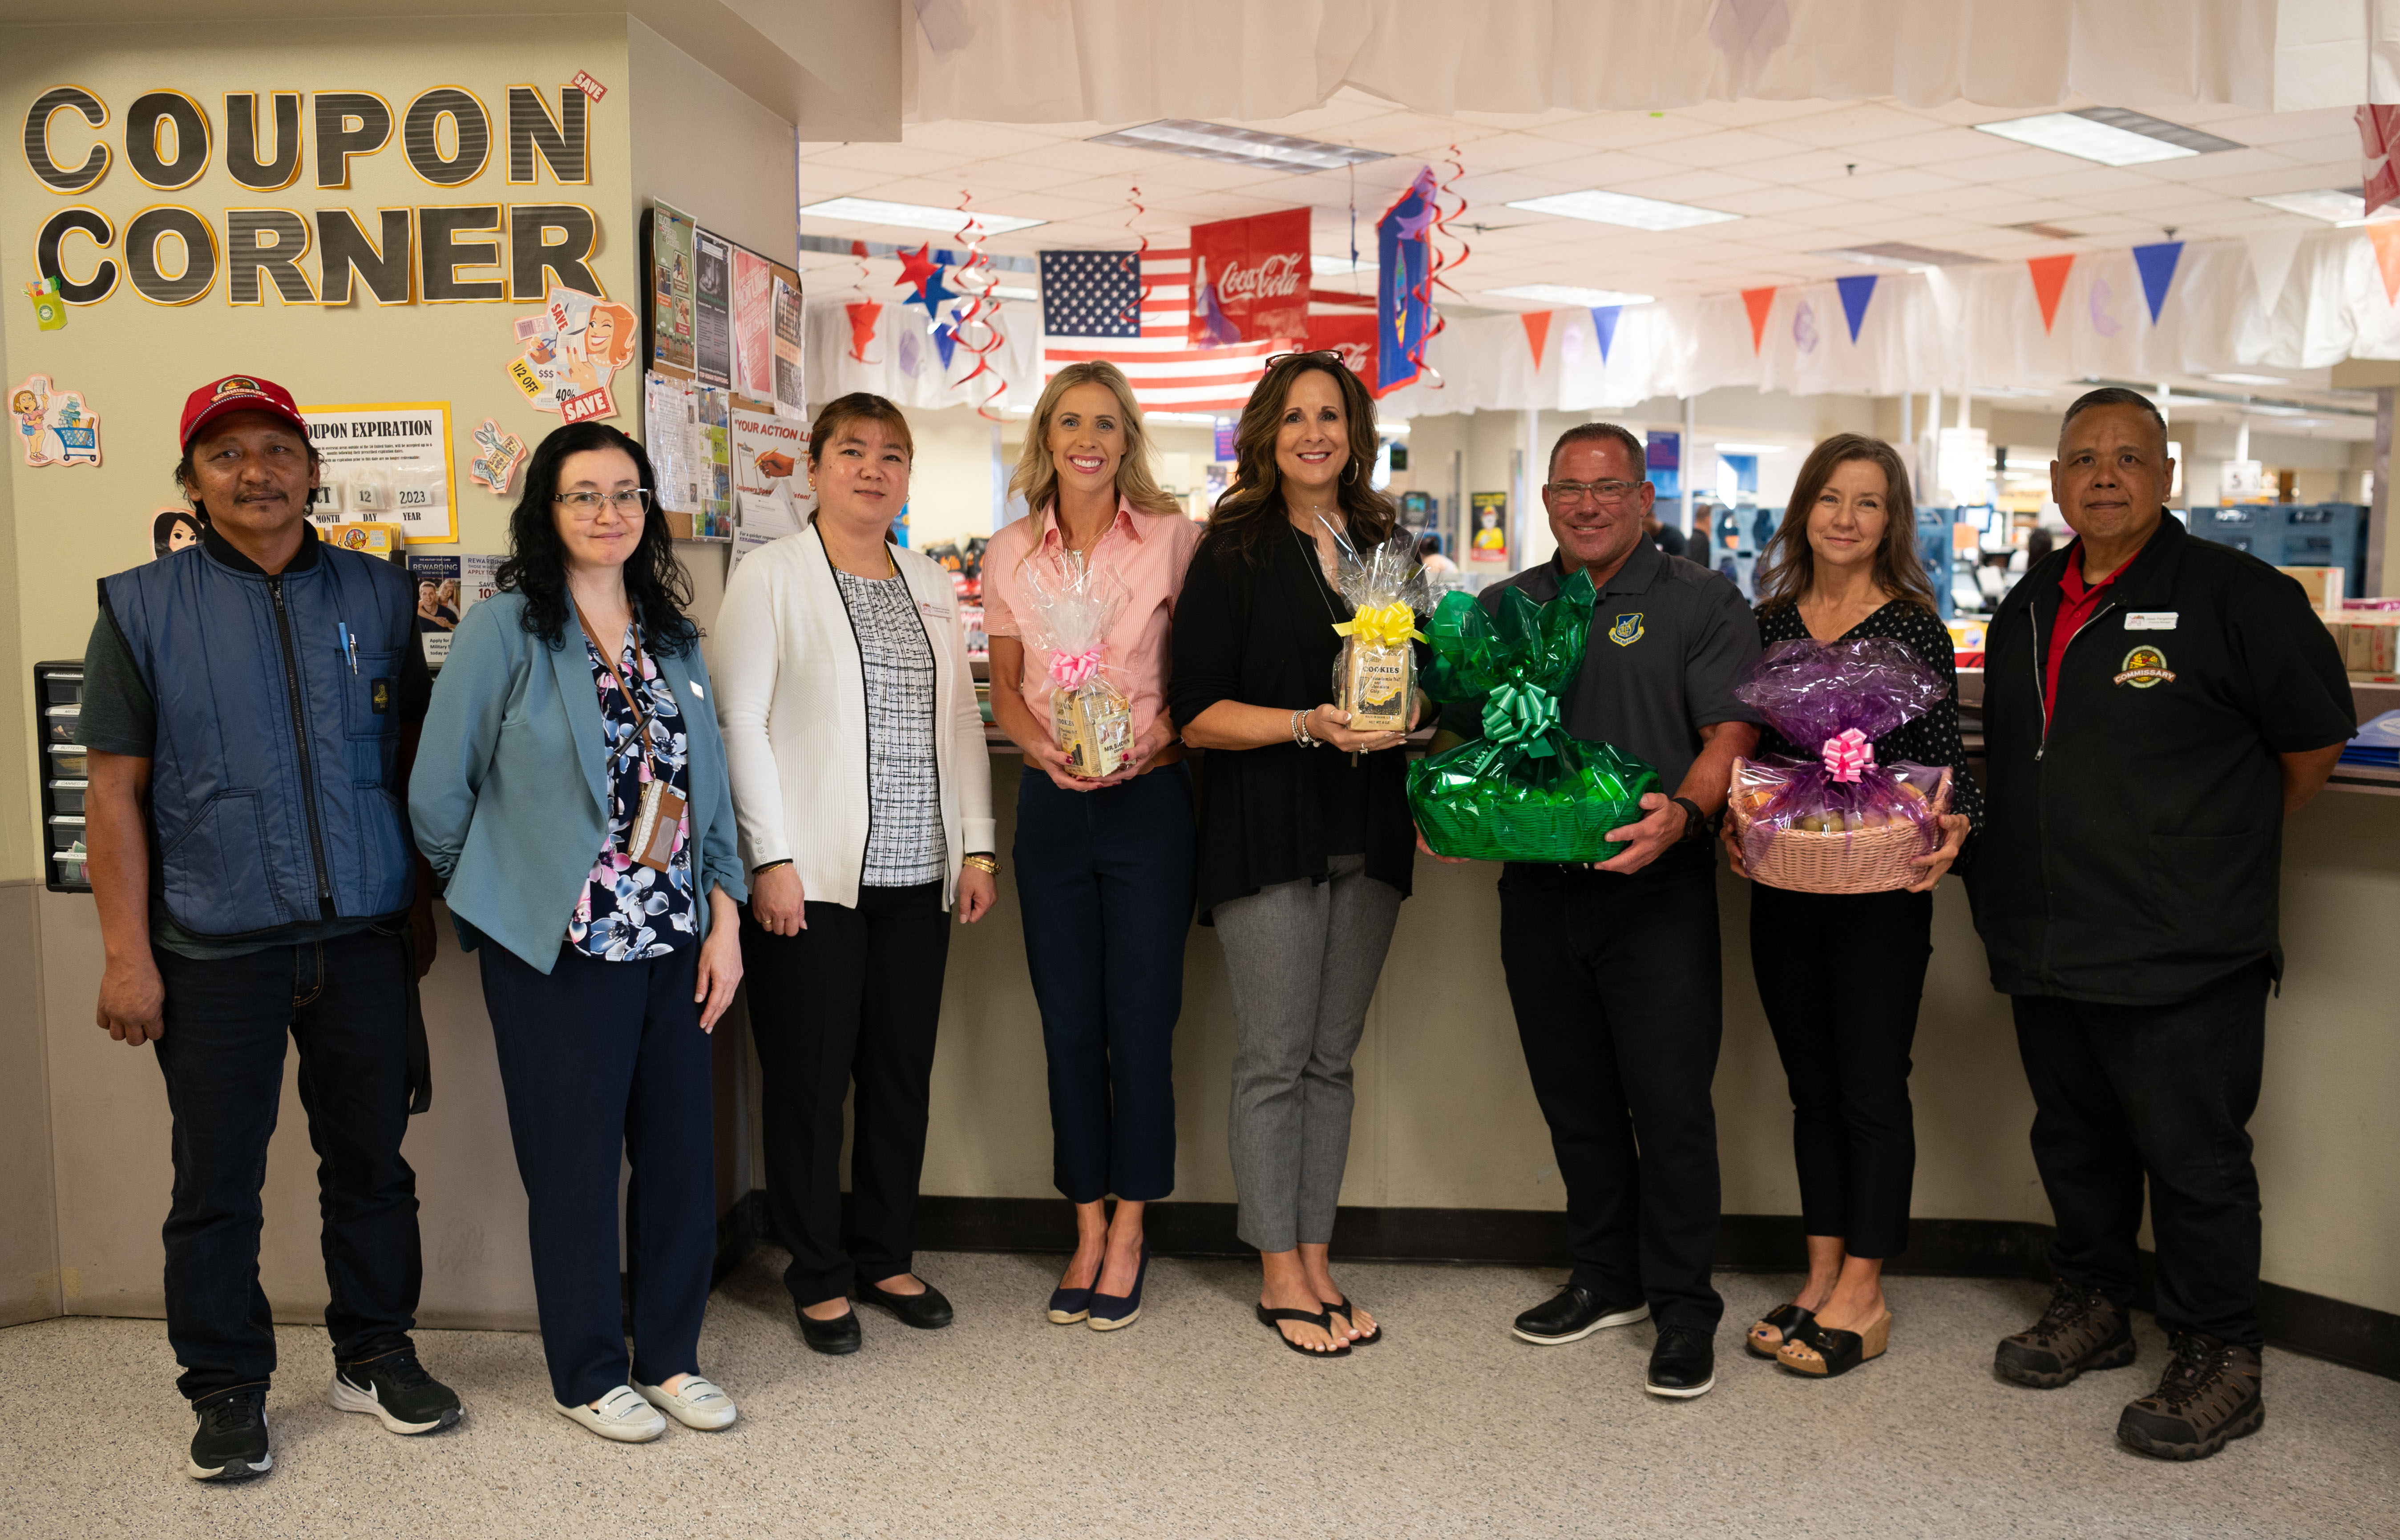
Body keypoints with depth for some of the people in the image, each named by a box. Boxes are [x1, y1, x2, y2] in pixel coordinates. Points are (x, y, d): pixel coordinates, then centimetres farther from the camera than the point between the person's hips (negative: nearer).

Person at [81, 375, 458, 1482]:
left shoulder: (377, 595, 7)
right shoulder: (143, 606, 1)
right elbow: (116, 790, -1)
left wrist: (420, 910, 9)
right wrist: (128, 954, -6)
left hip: (364, 936, 2)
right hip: (215, 949, -2)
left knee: (371, 1160, 11)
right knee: (217, 1181, 7)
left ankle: (374, 1355, 28)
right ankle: (227, 1389, 23)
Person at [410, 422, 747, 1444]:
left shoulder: (673, 637, 10)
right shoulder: (504, 631, -6)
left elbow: (708, 788, 11)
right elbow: (438, 796, -5)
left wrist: (724, 922, 5)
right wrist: (508, 897, 4)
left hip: (674, 943, 5)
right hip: (560, 951, -5)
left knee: (682, 1156, 9)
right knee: (576, 1165, 6)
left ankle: (670, 1357, 27)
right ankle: (589, 1374, 24)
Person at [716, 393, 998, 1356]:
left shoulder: (932, 584, 15)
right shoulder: (772, 577, -1)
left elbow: (961, 720, 16)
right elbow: (739, 722, -7)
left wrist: (977, 844, 9)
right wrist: (772, 858, -13)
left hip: (915, 877, 5)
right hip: (812, 876, -5)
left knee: (903, 1075, 9)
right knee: (809, 1078, 3)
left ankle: (886, 1256, 25)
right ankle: (818, 1274, 17)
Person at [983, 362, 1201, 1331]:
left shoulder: (1172, 539, -1)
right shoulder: (1010, 555, 6)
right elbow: (1005, 686, 11)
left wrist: (1155, 743, -14)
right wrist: (1039, 743, -8)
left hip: (1148, 803, -2)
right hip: (1051, 806, 3)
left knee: (1141, 1021, 2)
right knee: (1069, 1022, 8)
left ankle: (1129, 1232, 18)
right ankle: (1088, 1231, 22)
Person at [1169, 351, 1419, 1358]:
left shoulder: (1383, 547, 13)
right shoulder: (1233, 553, -3)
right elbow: (1197, 714, -8)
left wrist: (1410, 715, -1)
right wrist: (1310, 724, -19)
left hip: (1367, 831, 5)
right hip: (1269, 830, -5)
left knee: (1332, 1056, 11)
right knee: (1276, 1058, -1)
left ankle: (1316, 1259, 21)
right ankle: (1280, 1275, 12)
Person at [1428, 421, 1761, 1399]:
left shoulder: (1699, 604, 2)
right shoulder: (1501, 610, 15)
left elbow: (1732, 732, -7)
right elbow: (1457, 733, 18)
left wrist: (1683, 814, -25)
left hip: (1657, 893, -4)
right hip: (1538, 890, 4)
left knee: (1671, 1104, -3)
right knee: (1575, 1100, 13)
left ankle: (1683, 1308, 10)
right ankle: (1607, 1280, 28)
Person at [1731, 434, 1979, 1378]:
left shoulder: (1913, 626, -4)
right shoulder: (1769, 622, 7)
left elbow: (1947, 760, -5)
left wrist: (1955, 827, -24)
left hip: (1882, 892, -4)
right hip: (1784, 887, 5)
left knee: (1872, 1087, 2)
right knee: (1811, 1086, 13)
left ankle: (1862, 1295, 13)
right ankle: (1822, 1275, 25)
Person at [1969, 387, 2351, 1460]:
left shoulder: (2235, 595, -8)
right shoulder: (2025, 614, 12)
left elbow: (2315, 738, -1)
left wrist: (2227, 846, 5)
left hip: (2181, 955, -6)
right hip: (2048, 949, 7)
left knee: (2193, 1160, 3)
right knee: (2075, 1143, 18)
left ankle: (2219, 1361, 18)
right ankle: (2093, 1308, 36)